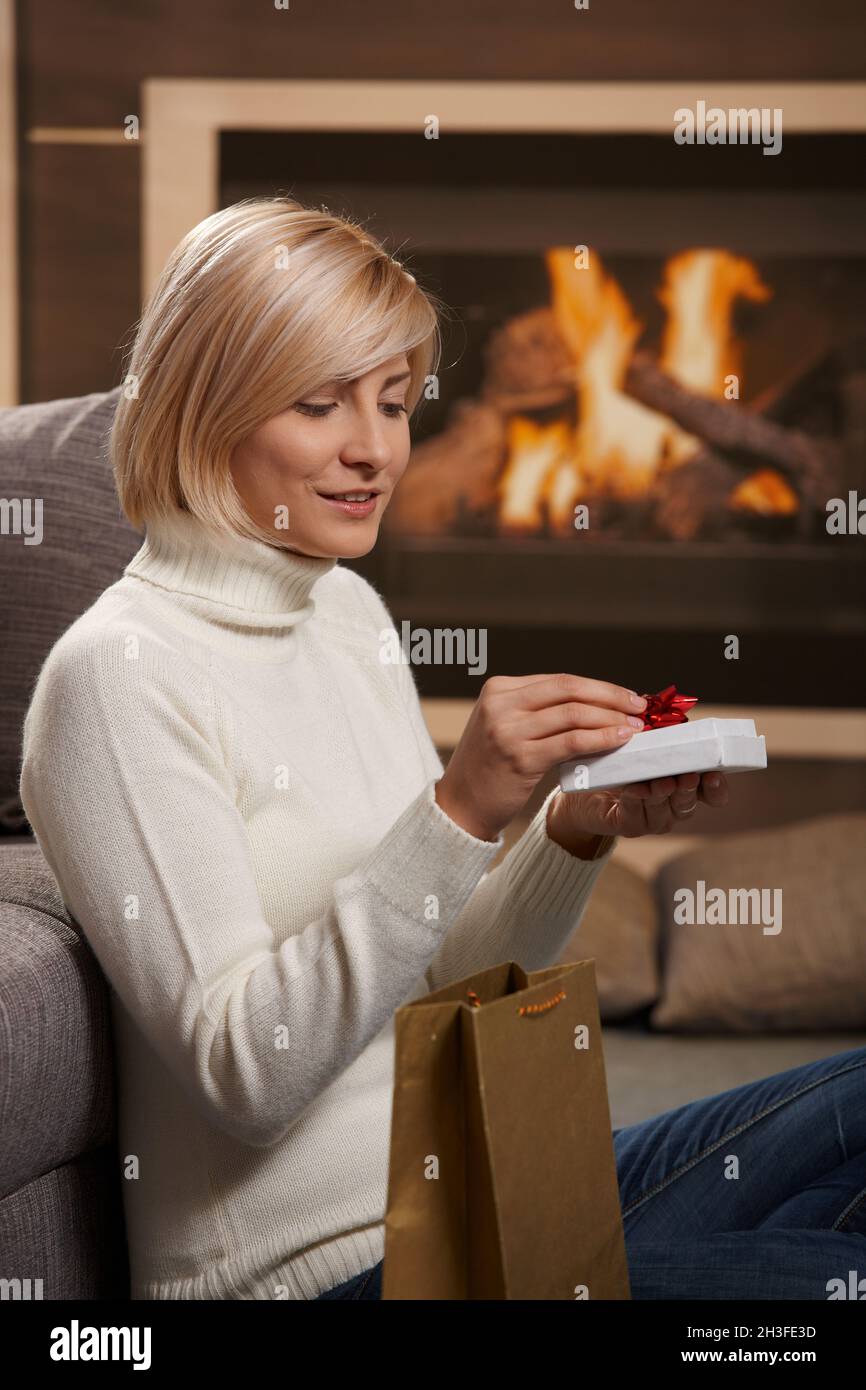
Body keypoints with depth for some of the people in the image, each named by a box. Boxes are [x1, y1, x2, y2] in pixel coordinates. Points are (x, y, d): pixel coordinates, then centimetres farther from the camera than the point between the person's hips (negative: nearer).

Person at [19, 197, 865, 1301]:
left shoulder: (348, 612, 11)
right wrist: (459, 813, -28)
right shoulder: (119, 674, -14)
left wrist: (579, 833, -5)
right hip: (318, 1262, -8)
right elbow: (245, 1075, -20)